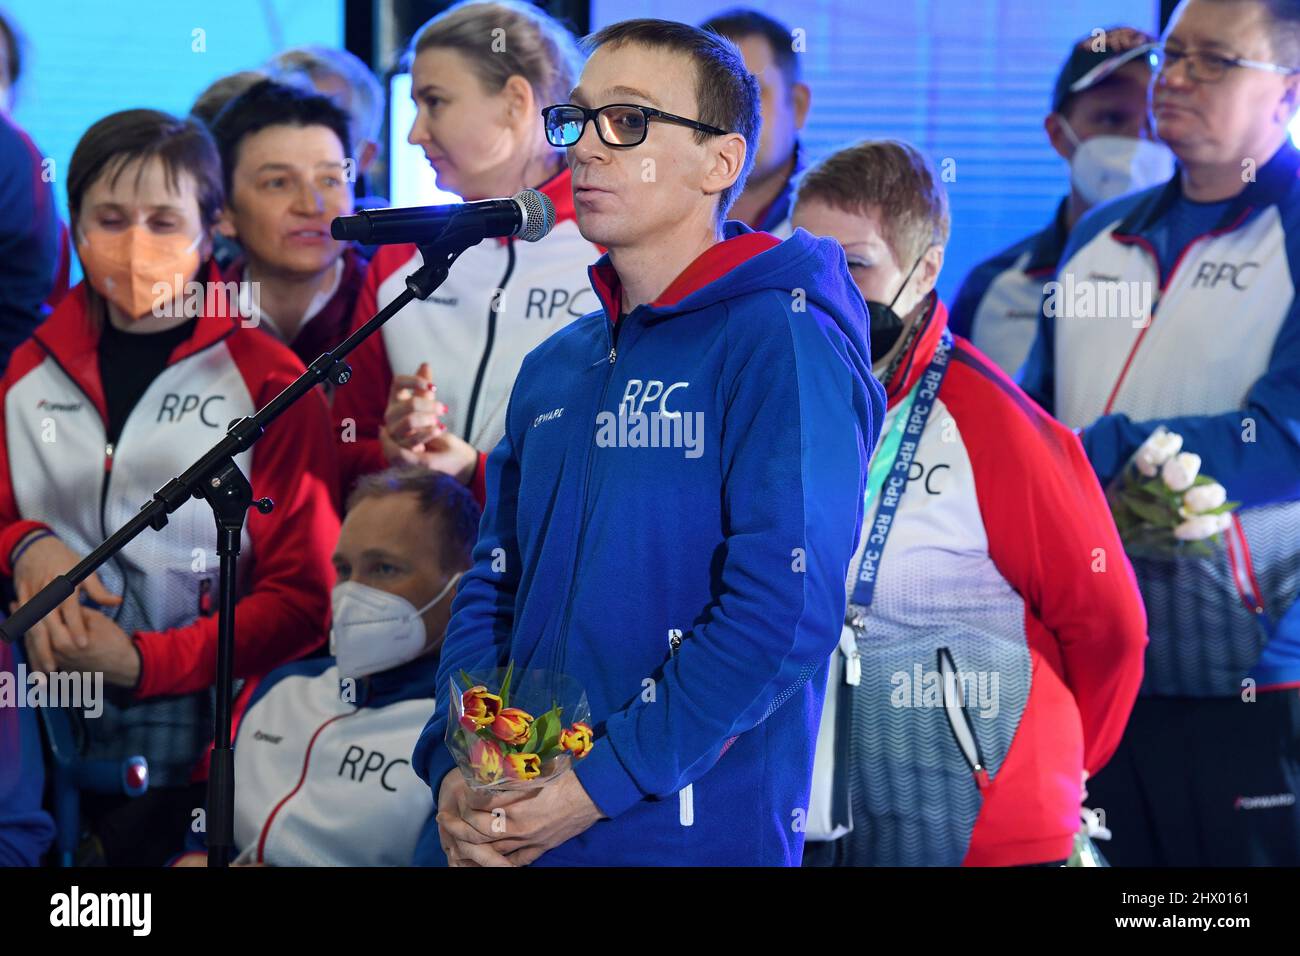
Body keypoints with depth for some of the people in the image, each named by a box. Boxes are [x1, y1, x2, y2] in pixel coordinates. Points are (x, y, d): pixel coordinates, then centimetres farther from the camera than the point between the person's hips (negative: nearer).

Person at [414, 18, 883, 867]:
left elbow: (785, 610, -18)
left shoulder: (780, 341, -10)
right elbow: (493, 588, 13)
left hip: (699, 837, -6)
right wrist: (455, 768, -5)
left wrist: (601, 784, -18)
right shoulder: (554, 368, 13)